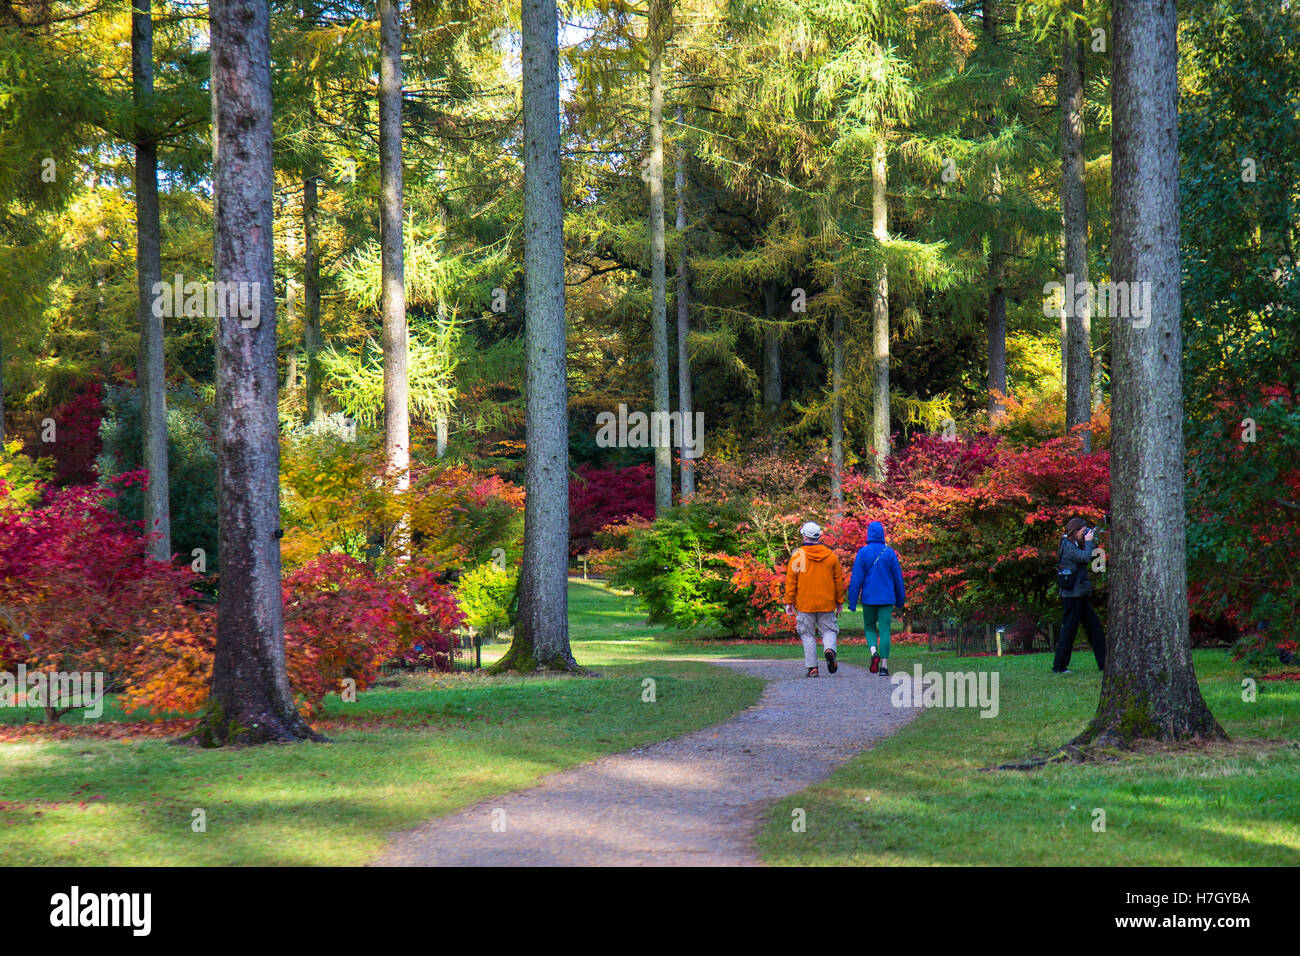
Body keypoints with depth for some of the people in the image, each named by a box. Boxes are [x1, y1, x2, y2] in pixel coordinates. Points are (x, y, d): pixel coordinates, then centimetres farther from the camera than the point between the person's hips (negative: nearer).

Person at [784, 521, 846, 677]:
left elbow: (791, 581, -3)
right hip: (827, 604, 1)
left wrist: (789, 602, 3)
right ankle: (830, 650, -18)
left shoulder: (798, 555, -4)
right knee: (829, 630, 11)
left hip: (805, 604, -1)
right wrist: (840, 601, 17)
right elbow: (839, 581, 8)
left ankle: (812, 667, 1)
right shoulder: (831, 556, 3)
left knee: (808, 636, 5)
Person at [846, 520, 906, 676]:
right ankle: (884, 666, -5)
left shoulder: (863, 552, -6)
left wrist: (852, 602, -3)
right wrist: (900, 599, 16)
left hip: (868, 598, 0)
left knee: (869, 627, 17)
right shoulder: (890, 553, -2)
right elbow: (898, 578, 4)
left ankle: (874, 652, -11)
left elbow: (856, 579, -7)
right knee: (884, 631, 1)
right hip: (886, 599, 0)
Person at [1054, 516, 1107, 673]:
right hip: (1071, 594, -10)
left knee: (1095, 627, 9)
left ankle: (1104, 663, 12)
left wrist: (1089, 541, 7)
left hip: (1081, 594, 10)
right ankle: (1058, 666, 2)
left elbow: (1089, 558, 16)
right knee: (1069, 630, -5)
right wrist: (1088, 541, -8)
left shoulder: (1075, 545, 16)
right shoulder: (1067, 546, -13)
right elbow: (1086, 557, -22)